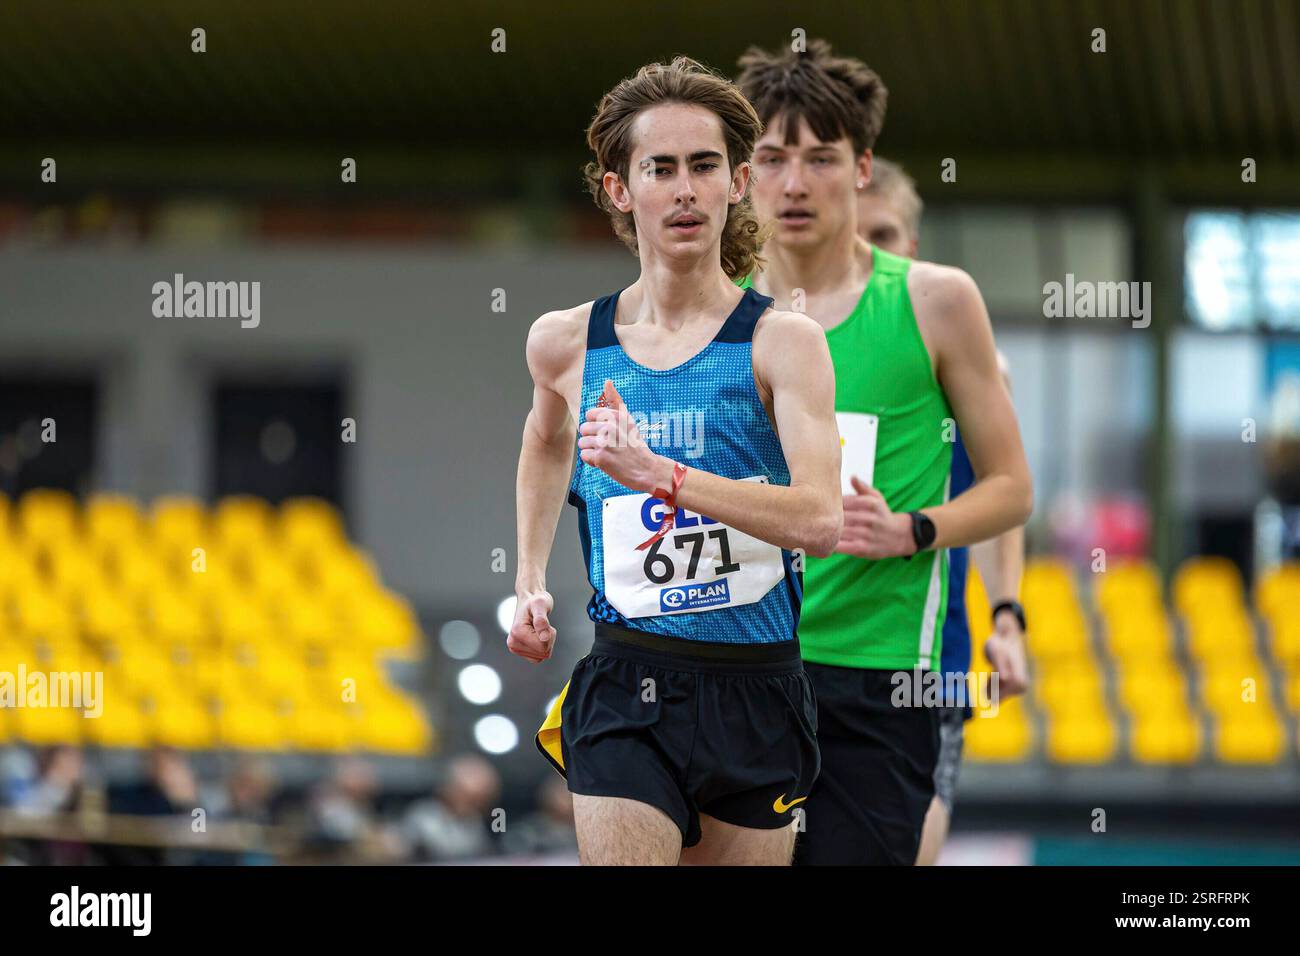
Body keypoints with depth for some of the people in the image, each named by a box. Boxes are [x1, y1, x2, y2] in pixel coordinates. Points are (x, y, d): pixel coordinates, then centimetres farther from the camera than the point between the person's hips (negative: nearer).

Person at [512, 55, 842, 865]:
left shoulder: (783, 342, -5)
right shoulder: (566, 343, 6)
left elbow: (820, 521, -20)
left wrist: (659, 473, -27)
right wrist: (531, 579, 22)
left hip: (757, 691, -1)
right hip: (627, 684, 1)